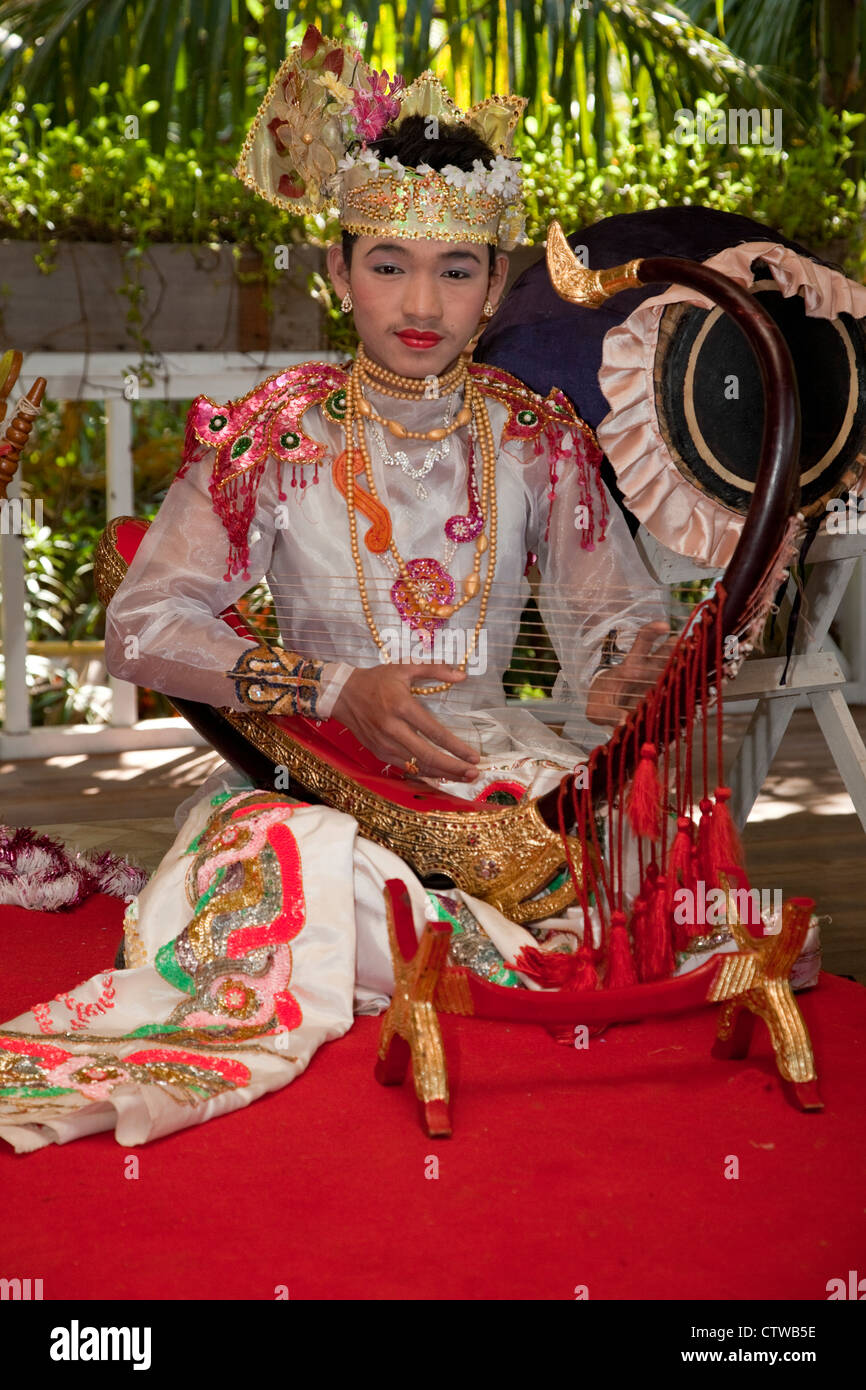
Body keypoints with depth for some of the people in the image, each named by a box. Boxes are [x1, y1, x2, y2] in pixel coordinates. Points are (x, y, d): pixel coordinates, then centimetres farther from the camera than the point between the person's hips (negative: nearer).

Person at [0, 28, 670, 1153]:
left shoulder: (537, 436, 4)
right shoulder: (276, 435, -4)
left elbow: (617, 613, 9)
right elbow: (142, 628, -7)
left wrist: (627, 673, -18)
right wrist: (336, 692, -19)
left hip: (494, 761, 3)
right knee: (281, 869, -37)